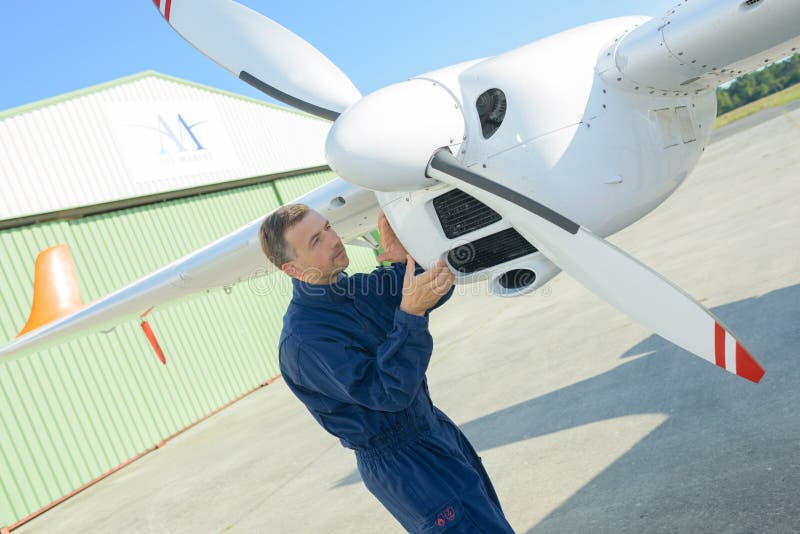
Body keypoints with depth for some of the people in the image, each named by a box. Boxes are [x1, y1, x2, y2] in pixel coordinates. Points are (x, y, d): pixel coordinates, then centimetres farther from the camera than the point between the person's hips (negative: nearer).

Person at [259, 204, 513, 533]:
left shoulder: (356, 289, 1)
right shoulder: (302, 340, -25)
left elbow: (437, 291, 3)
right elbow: (390, 392, -29)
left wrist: (405, 259, -17)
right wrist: (410, 313, -36)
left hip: (433, 427, 8)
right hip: (401, 464, -8)